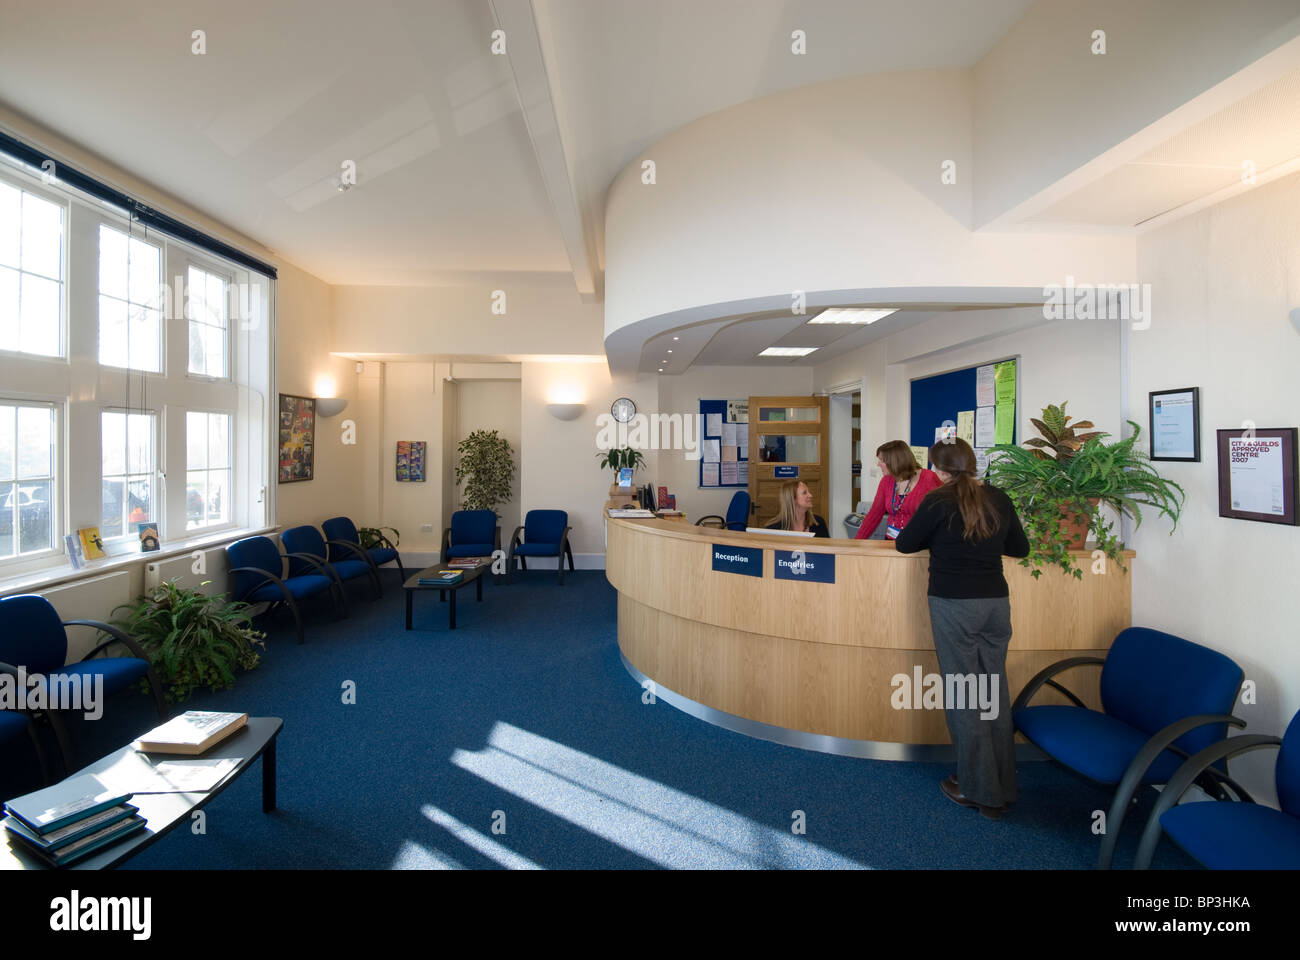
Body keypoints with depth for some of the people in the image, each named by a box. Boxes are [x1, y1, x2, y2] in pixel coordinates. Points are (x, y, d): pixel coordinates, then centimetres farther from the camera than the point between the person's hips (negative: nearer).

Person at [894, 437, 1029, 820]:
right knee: (995, 691, 13)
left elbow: (904, 544, 0)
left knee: (963, 695, 5)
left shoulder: (939, 501, -10)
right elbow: (1020, 548, 15)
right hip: (996, 602, 5)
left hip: (954, 606, -5)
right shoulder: (999, 499, 4)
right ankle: (1003, 789, 24)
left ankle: (978, 789, 15)